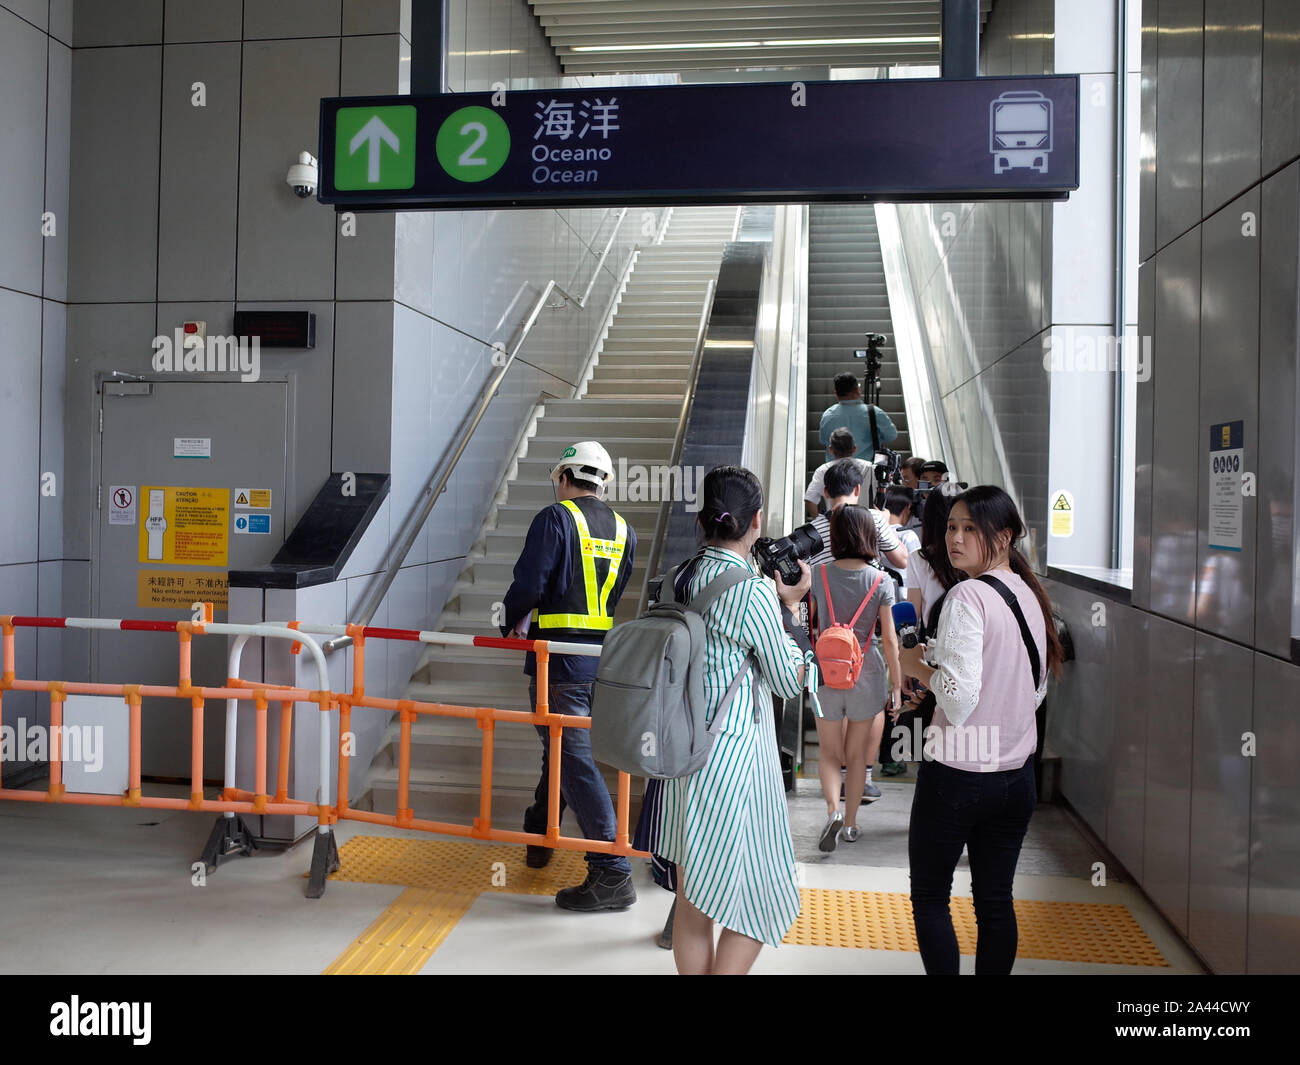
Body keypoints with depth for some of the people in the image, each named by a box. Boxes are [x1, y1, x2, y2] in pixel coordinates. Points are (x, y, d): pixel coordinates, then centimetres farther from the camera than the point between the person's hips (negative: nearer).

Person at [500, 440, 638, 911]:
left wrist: (510, 623, 6)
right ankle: (538, 838, 41)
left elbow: (528, 584, -15)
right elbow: (617, 597, 14)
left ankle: (612, 874, -7)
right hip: (605, 660, 7)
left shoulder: (555, 518, -8)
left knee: (575, 763, -6)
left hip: (559, 662, -7)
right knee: (562, 747, 23)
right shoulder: (623, 531, 12)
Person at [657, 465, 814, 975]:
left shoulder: (684, 577, 4)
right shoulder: (753, 591, -17)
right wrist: (790, 606, 3)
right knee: (757, 897, 8)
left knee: (693, 900, 16)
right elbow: (790, 681, -7)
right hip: (735, 752, -8)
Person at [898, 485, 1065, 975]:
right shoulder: (1031, 595, 6)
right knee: (995, 900, 15)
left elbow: (958, 696, -25)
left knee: (929, 897, 9)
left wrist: (915, 666, -8)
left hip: (957, 775, -7)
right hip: (1016, 773, 7)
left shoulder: (967, 596, -18)